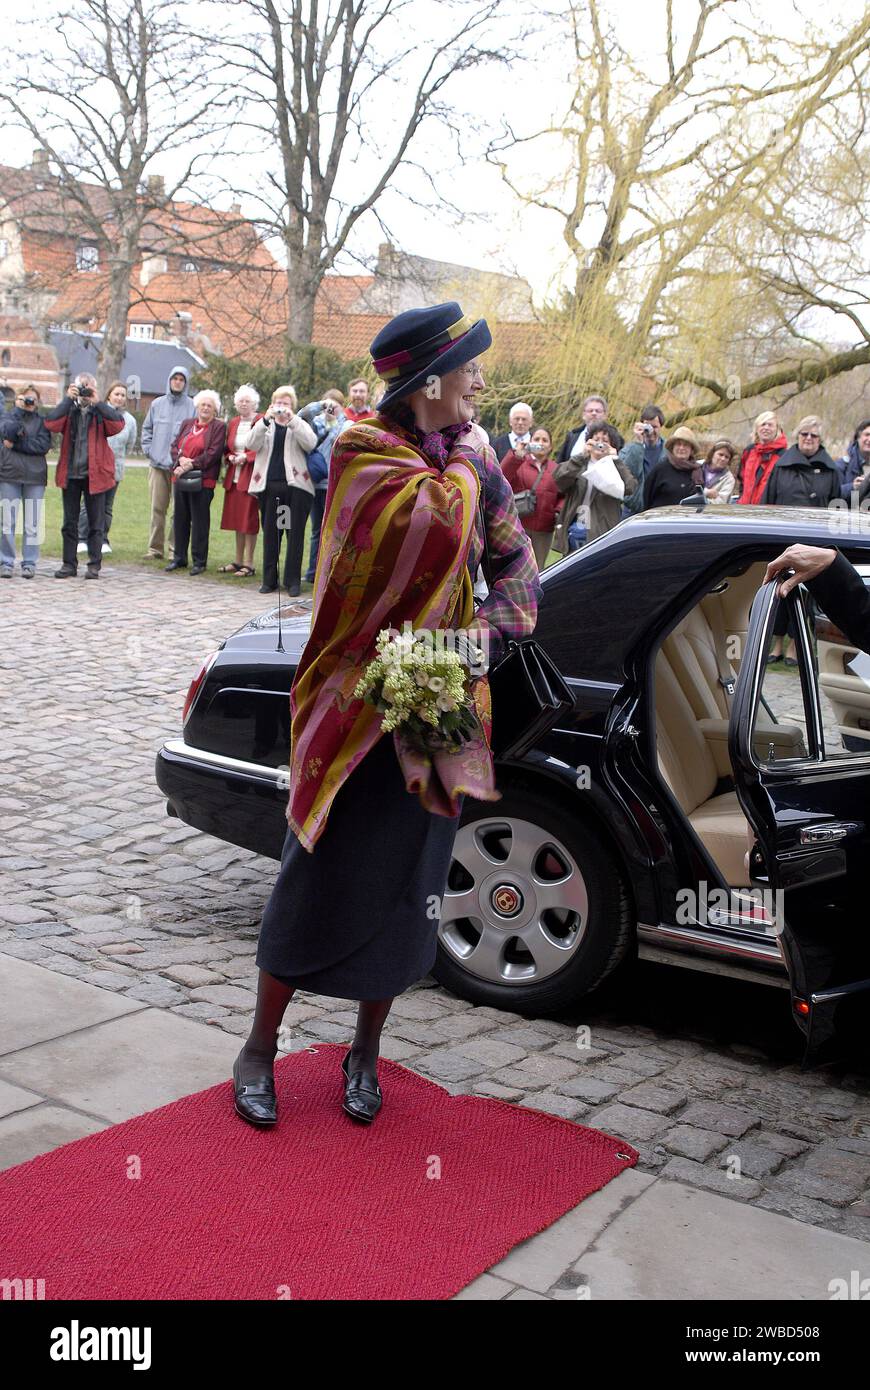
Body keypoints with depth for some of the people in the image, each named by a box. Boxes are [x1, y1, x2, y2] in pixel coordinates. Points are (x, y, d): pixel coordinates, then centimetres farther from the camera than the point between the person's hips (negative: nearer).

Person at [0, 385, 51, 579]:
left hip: (34, 476, 0)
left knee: (32, 524, 0)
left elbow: (44, 445, -7)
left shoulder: (41, 421, 9)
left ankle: (29, 563, 7)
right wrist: (19, 410, -3)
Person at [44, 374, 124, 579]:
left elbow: (118, 424, -17)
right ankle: (69, 564, 14)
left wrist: (98, 402, -17)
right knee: (69, 522, 7)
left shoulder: (101, 412, 4)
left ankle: (94, 565, 9)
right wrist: (68, 399, -12)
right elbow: (50, 423, -12)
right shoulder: (68, 410, 7)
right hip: (70, 474, 2)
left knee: (96, 523, 3)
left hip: (95, 474, -2)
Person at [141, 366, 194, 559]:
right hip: (157, 464, 4)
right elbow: (147, 428, 18)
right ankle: (155, 547, 11)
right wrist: (148, 449, 6)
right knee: (157, 508, 6)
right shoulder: (157, 404, 12)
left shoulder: (192, 406, -1)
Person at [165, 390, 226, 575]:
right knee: (180, 518, 9)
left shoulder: (218, 427, 0)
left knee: (200, 520, -3)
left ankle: (199, 561, 4)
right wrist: (180, 461, -11)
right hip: (180, 477, 6)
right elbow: (175, 446, 10)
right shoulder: (187, 424, 17)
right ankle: (180, 558, 18)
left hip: (202, 479, -6)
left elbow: (213, 453, -11)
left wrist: (192, 464, -15)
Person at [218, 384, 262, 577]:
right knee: (237, 519, 11)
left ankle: (248, 564, 2)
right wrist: (231, 457, 1)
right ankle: (238, 561, 18)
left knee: (249, 520, -4)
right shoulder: (233, 423, 14)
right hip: (234, 476, 7)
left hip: (251, 476, -7)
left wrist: (246, 456, -16)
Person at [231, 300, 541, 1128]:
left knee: (404, 883, 11)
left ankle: (366, 1051, 29)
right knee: (319, 876, 2)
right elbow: (440, 519, -26)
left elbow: (517, 569, 5)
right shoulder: (365, 457, -11)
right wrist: (462, 456, -10)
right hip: (357, 705, -5)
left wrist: (483, 636, -11)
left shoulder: (469, 457, 5)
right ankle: (260, 1049, 21)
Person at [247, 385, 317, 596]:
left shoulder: (299, 425, 11)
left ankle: (293, 580, 3)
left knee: (295, 533, -2)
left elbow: (310, 443, -9)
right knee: (270, 533, 5)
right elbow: (253, 444, -4)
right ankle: (269, 579, 11)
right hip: (269, 486, 2)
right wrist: (266, 420, -15)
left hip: (295, 486, -1)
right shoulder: (265, 425, 14)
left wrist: (292, 419, -15)